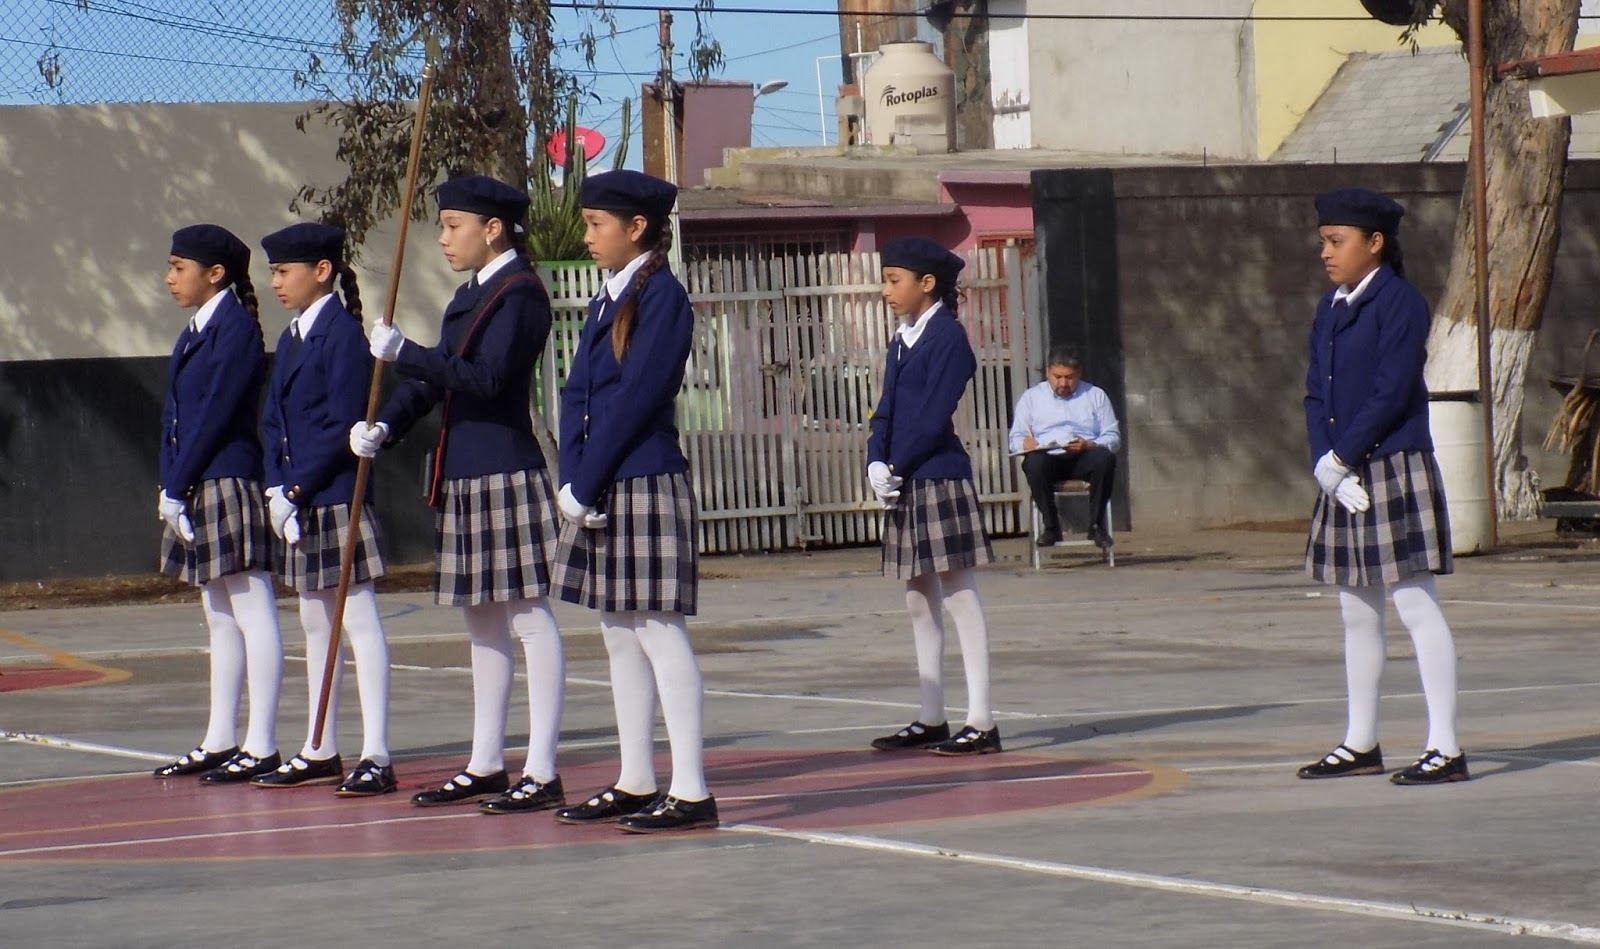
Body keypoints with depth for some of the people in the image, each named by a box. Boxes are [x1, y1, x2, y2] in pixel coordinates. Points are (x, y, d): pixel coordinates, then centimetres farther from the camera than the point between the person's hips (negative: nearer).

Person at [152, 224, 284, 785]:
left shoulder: (237, 330, -11)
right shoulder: (194, 335, 17)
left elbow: (216, 413, -16)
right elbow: (173, 417, 14)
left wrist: (177, 486, -14)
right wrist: (170, 489, 3)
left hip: (230, 485, -10)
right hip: (195, 493, 10)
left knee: (251, 613, -7)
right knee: (220, 617, 13)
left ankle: (261, 746, -7)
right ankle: (220, 741, 18)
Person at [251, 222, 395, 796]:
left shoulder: (343, 334, -11)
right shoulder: (292, 339, 15)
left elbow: (343, 425, -16)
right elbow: (274, 421, 14)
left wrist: (298, 489, -14)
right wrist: (277, 488, 0)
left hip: (337, 500, -9)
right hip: (298, 505, 9)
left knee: (359, 624, -8)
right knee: (315, 625, 13)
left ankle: (376, 757, -10)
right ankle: (321, 752, 20)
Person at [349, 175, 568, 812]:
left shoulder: (520, 293, -11)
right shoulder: (471, 296, 17)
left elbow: (485, 379, -22)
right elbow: (432, 379, 15)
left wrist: (403, 352, -25)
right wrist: (383, 427, 0)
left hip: (507, 477, -10)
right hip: (465, 479, 10)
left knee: (528, 618, -7)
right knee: (483, 623, 13)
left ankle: (542, 773, -6)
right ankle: (485, 766, 20)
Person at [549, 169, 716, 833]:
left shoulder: (662, 296, -10)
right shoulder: (608, 302, 16)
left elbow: (635, 398, -16)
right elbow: (576, 396, 11)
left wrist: (586, 483, -15)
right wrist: (573, 482, -2)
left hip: (647, 487, -9)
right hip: (600, 493, 9)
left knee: (657, 629, -9)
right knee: (619, 634, 11)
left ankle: (690, 791, -8)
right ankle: (635, 783, 17)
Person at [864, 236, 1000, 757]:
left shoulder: (947, 336, -10)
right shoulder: (903, 341, 16)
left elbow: (933, 416, -17)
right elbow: (886, 412, 12)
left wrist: (897, 467, -13)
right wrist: (877, 465, -4)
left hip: (940, 478, -9)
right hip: (906, 484, 9)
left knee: (959, 597, -7)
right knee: (920, 601, 12)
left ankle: (981, 722, -5)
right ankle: (931, 719, 18)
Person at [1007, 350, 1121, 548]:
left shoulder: (1096, 395, 18)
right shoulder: (1031, 397, 19)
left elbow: (1113, 437, 9)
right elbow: (1016, 438, 12)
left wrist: (1089, 445, -13)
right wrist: (1025, 443, -14)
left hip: (1085, 459, 0)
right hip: (1049, 459, 0)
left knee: (1105, 457, -34)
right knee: (1034, 462, -36)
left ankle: (1096, 524, -24)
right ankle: (1050, 526, -26)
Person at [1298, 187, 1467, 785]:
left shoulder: (1400, 303, -10)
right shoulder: (1330, 310, 13)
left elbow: (1391, 394, -16)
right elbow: (1316, 394, 11)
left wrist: (1340, 459, -14)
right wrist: (1323, 464, -4)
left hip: (1396, 472, -8)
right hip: (1344, 480, 8)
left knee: (1415, 606, -8)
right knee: (1357, 612, 13)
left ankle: (1446, 749, -6)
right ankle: (1361, 744, 22)